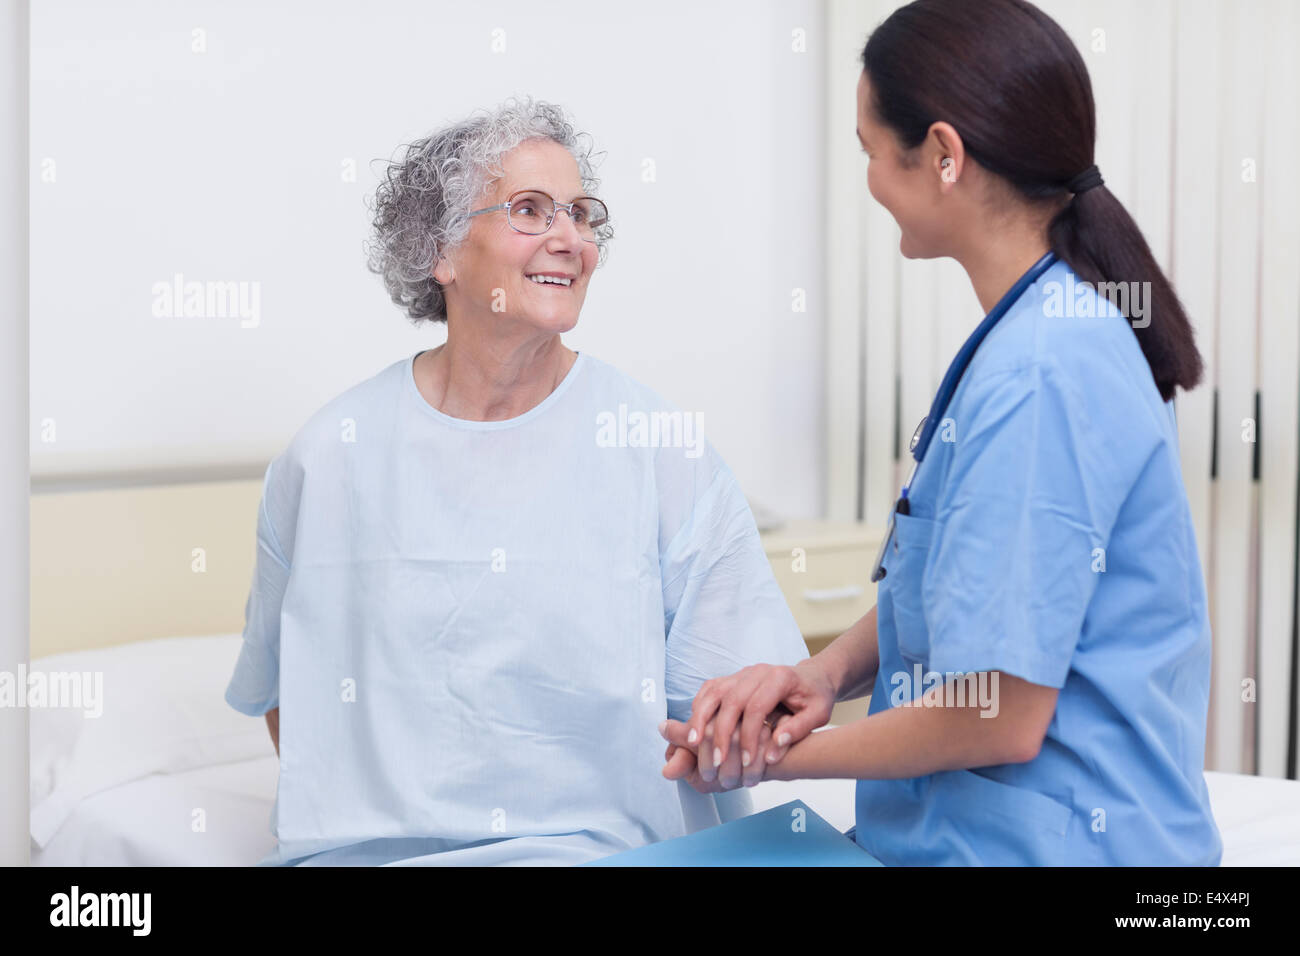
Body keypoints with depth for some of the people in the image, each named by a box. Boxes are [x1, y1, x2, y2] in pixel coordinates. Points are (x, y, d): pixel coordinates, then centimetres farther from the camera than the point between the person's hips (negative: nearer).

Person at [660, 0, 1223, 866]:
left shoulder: (1035, 379, -21)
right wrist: (825, 672, -2)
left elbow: (997, 717, -21)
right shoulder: (1071, 329, 10)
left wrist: (777, 756, -8)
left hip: (1050, 839, -9)